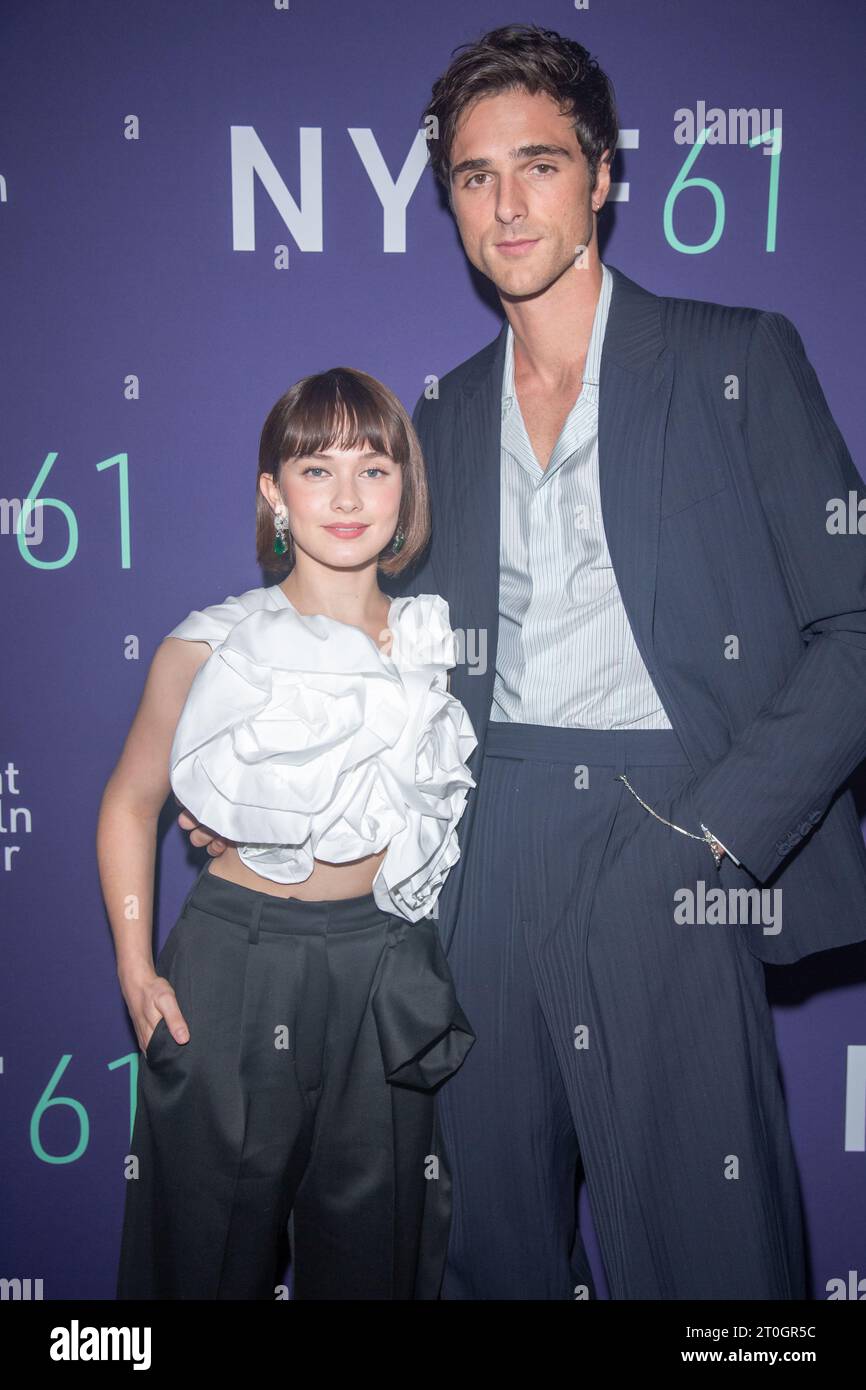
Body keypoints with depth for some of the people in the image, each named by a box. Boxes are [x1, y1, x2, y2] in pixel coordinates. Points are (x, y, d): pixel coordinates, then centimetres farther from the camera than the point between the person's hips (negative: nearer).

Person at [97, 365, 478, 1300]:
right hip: (234, 959, -2)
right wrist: (135, 968, -4)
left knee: (369, 1248, 16)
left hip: (383, 976, 2)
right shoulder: (208, 650, -7)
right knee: (211, 1243, 12)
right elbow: (131, 802, 3)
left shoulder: (434, 644, 0)